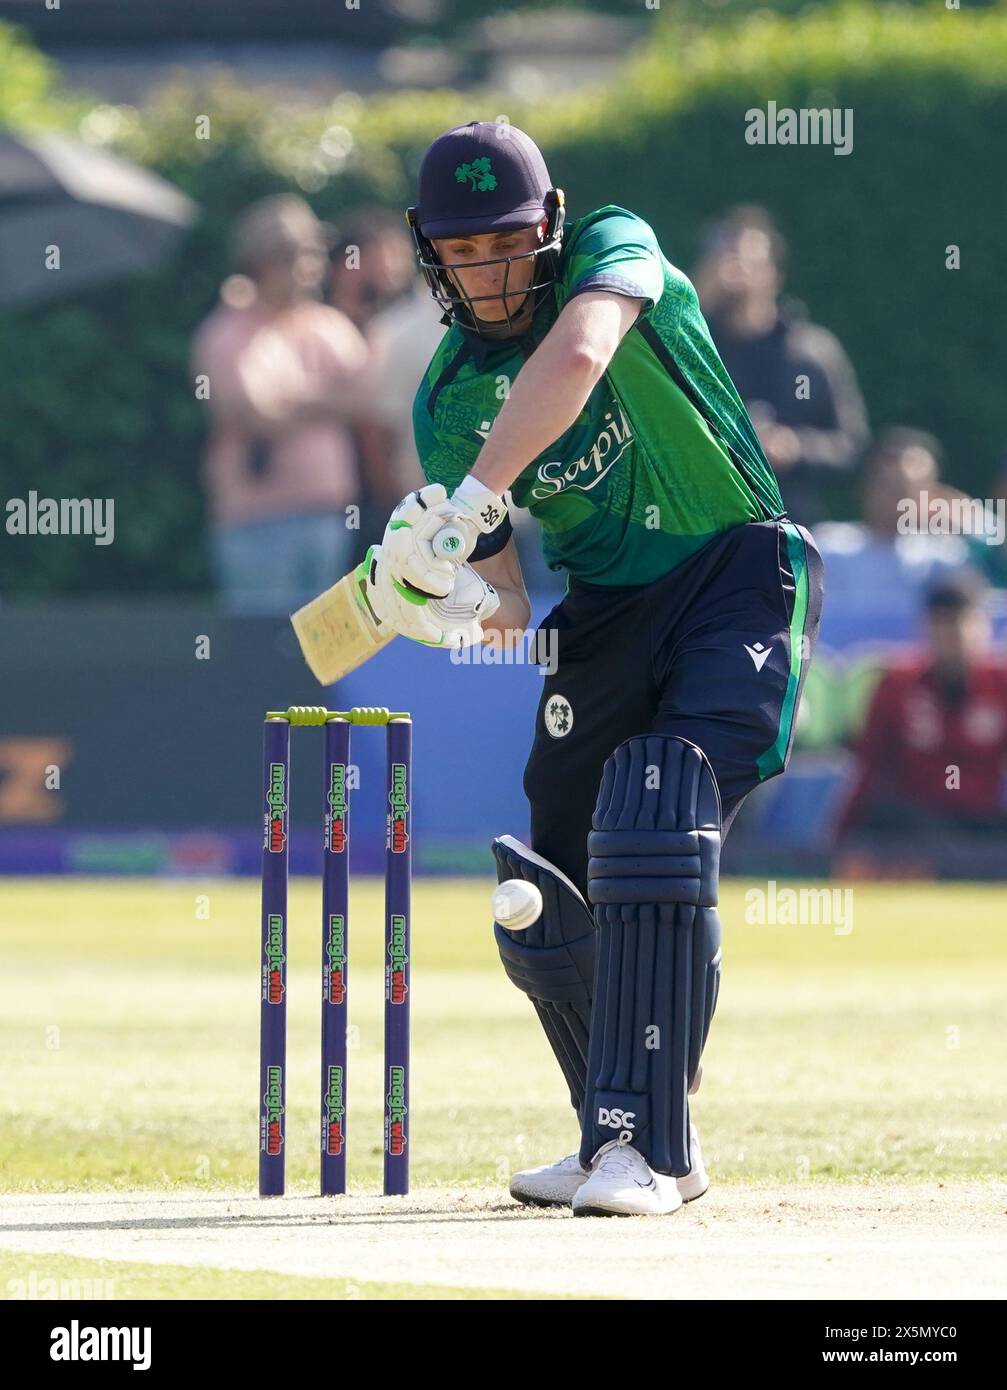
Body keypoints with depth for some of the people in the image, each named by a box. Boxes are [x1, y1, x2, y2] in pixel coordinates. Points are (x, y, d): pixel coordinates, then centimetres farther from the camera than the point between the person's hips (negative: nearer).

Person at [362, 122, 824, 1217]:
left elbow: (575, 360, -34)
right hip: (607, 614, 6)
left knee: (655, 825, -25)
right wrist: (445, 599, -22)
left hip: (739, 574, -6)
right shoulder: (448, 398, 3)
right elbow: (506, 609, 2)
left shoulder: (614, 251, -10)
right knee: (547, 892, 3)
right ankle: (635, 1139, 24)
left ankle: (641, 1142, -27)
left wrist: (466, 505, -37)